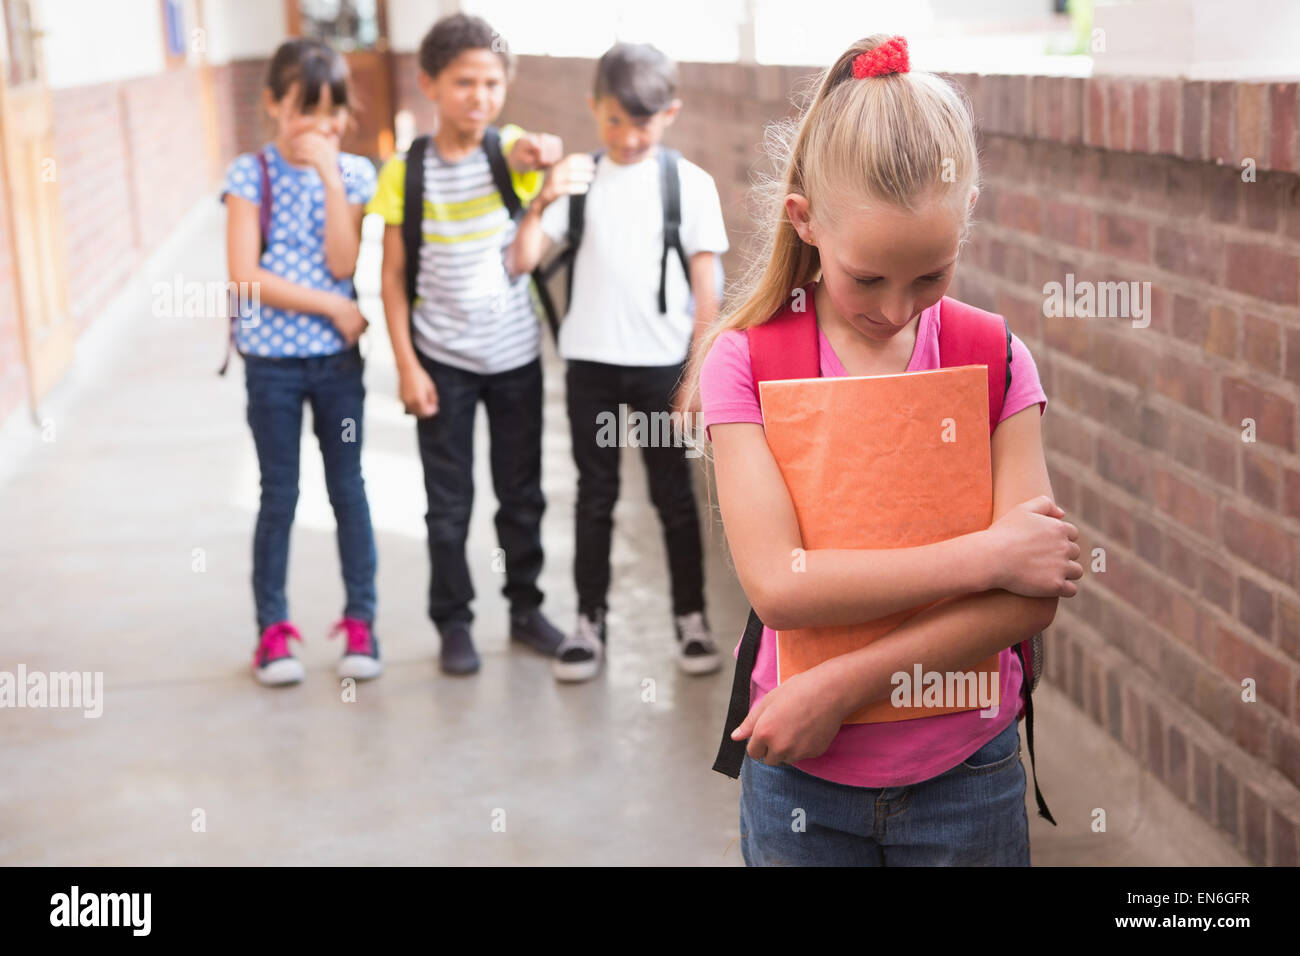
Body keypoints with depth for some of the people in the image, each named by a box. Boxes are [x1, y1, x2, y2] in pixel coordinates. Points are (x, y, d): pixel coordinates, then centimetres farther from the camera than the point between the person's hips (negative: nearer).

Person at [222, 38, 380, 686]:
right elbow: (244, 275, -14)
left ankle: (360, 622, 19)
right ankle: (272, 629, 18)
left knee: (348, 489, 9)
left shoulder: (353, 173, -2)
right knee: (279, 495, 6)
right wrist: (334, 308, -14)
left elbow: (344, 263, -13)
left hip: (338, 358, 2)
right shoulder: (250, 174, -7)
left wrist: (330, 176, -18)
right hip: (272, 360, -1)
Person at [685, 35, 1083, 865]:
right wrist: (984, 554, -21)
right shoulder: (746, 360, -10)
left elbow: (1031, 599, -15)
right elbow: (777, 584, -21)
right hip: (800, 774, -1)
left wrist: (841, 685, -20)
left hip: (965, 776, 1)